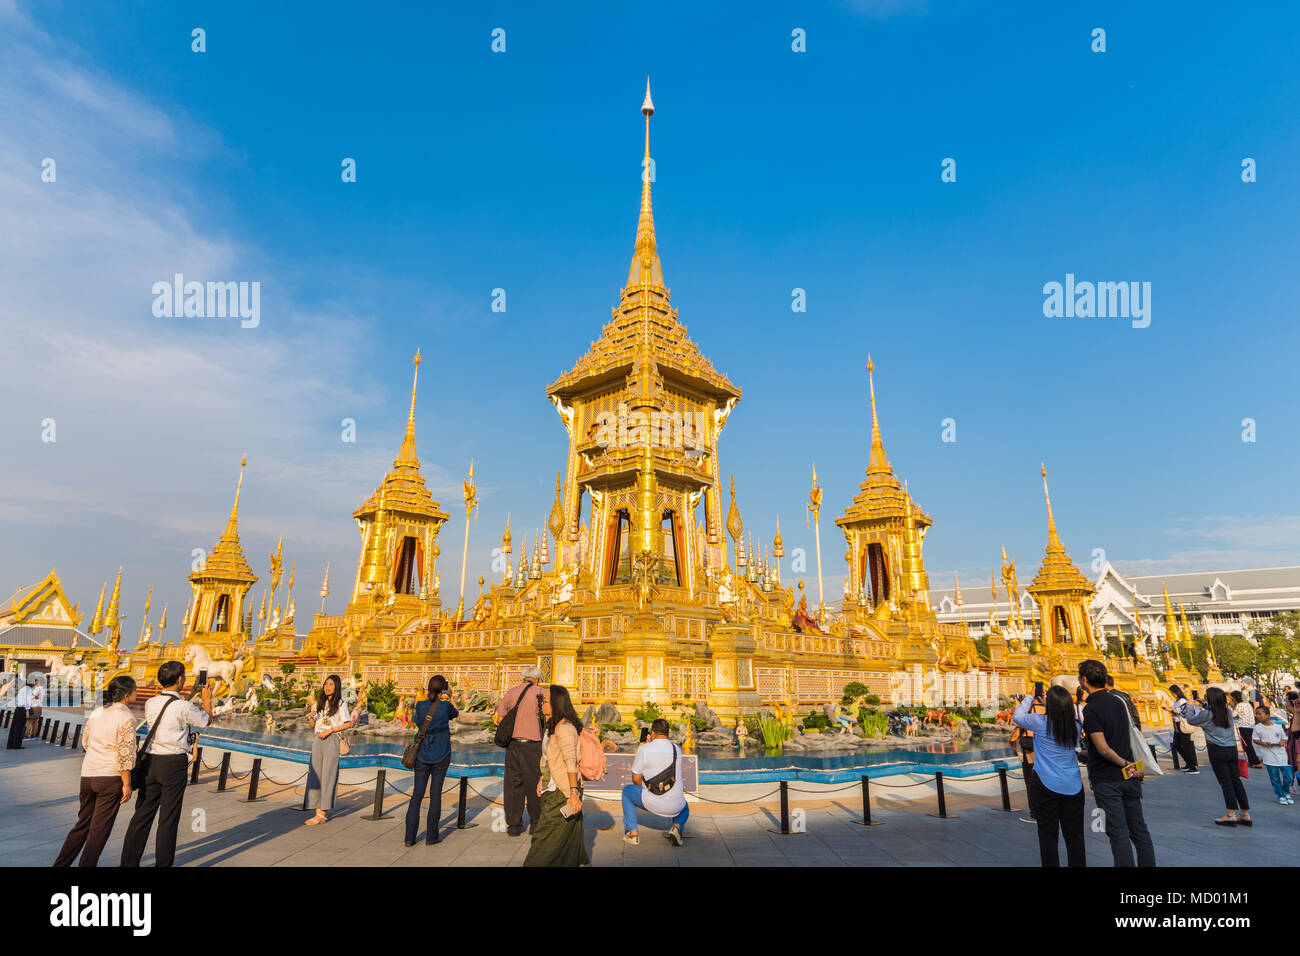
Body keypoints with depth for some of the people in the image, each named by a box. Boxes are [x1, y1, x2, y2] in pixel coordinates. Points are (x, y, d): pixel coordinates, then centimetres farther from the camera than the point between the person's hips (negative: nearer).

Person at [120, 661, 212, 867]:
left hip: (151, 762, 6)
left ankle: (128, 861, 20)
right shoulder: (184, 707, -15)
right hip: (174, 764, -6)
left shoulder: (150, 704, 2)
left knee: (142, 813, 13)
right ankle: (163, 862, 12)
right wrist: (207, 698, 18)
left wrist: (192, 695, 28)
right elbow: (206, 720, 3)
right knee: (169, 818, 4)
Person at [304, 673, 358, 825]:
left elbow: (347, 724, -5)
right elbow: (312, 726, 16)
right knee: (315, 776, 2)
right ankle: (318, 812, 6)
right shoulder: (319, 703, 15)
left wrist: (330, 730, -14)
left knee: (327, 776, -4)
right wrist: (311, 717, -3)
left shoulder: (340, 704, -1)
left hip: (331, 740, -6)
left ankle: (323, 813, 0)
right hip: (317, 740, 6)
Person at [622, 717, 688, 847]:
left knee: (627, 790, 26)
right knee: (685, 810, 40)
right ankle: (677, 826, 5)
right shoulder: (676, 749, 3)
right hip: (675, 806, 3)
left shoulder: (644, 749, -8)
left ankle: (632, 833, 20)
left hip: (652, 803, -3)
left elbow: (636, 779, -1)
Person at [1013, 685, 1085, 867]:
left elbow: (1017, 716, 4)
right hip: (1073, 786, 3)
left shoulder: (1041, 722, -13)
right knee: (1074, 835, 12)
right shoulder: (1076, 726, -3)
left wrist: (1029, 698, 15)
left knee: (1048, 834, 6)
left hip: (1047, 785, -3)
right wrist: (1047, 704, 19)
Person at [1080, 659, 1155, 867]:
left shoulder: (1091, 710, -19)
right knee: (1139, 829, 16)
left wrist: (1126, 764, -8)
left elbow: (1103, 749, -21)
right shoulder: (1118, 701, 4)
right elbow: (1131, 734, 14)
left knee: (1118, 834, 0)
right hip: (1129, 779, 7)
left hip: (1106, 780, -7)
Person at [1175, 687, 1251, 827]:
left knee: (1225, 782, -1)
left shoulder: (1208, 714, -12)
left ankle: (1231, 815, 3)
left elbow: (1191, 720, 1)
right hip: (1232, 749, 6)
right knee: (1236, 780, 11)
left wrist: (1185, 707, 18)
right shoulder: (1228, 712, 5)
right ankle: (1245, 814, 15)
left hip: (1217, 750, -6)